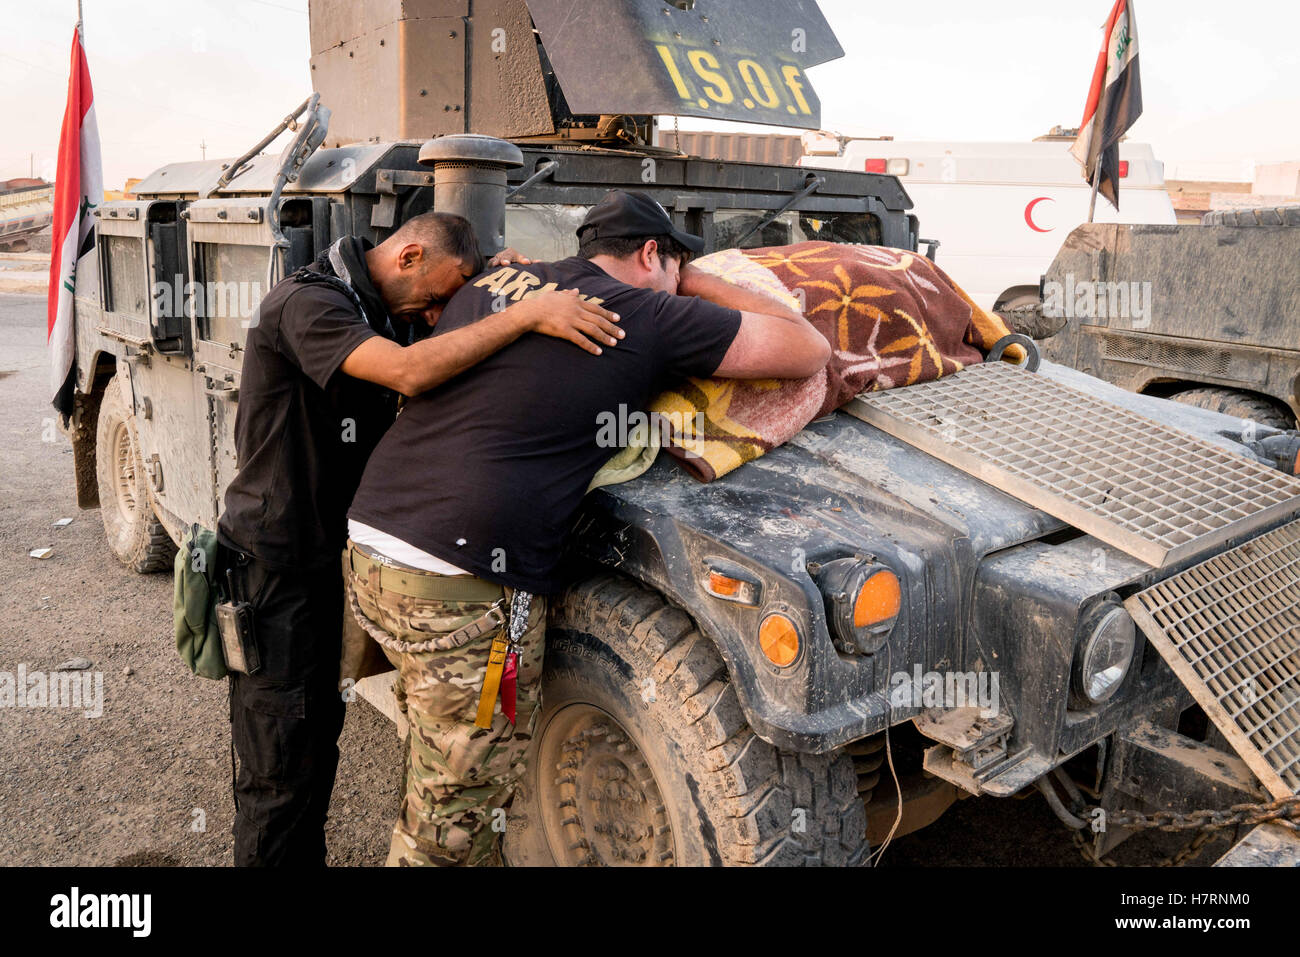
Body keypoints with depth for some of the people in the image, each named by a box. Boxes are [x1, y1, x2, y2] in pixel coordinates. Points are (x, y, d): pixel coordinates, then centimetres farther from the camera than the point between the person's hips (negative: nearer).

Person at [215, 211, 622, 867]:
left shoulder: (382, 313, 9)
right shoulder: (305, 304, -20)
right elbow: (409, 372, -35)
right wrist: (528, 314, -35)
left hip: (331, 557, 9)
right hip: (275, 565, -9)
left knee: (318, 735, 21)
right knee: (280, 771, 1)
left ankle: (307, 858, 38)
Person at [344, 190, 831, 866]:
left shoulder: (490, 282, 13)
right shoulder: (649, 316, -5)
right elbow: (810, 351, 0)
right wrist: (701, 285, 14)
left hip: (367, 545, 8)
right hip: (461, 591, -8)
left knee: (438, 783, 27)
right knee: (451, 823, 12)